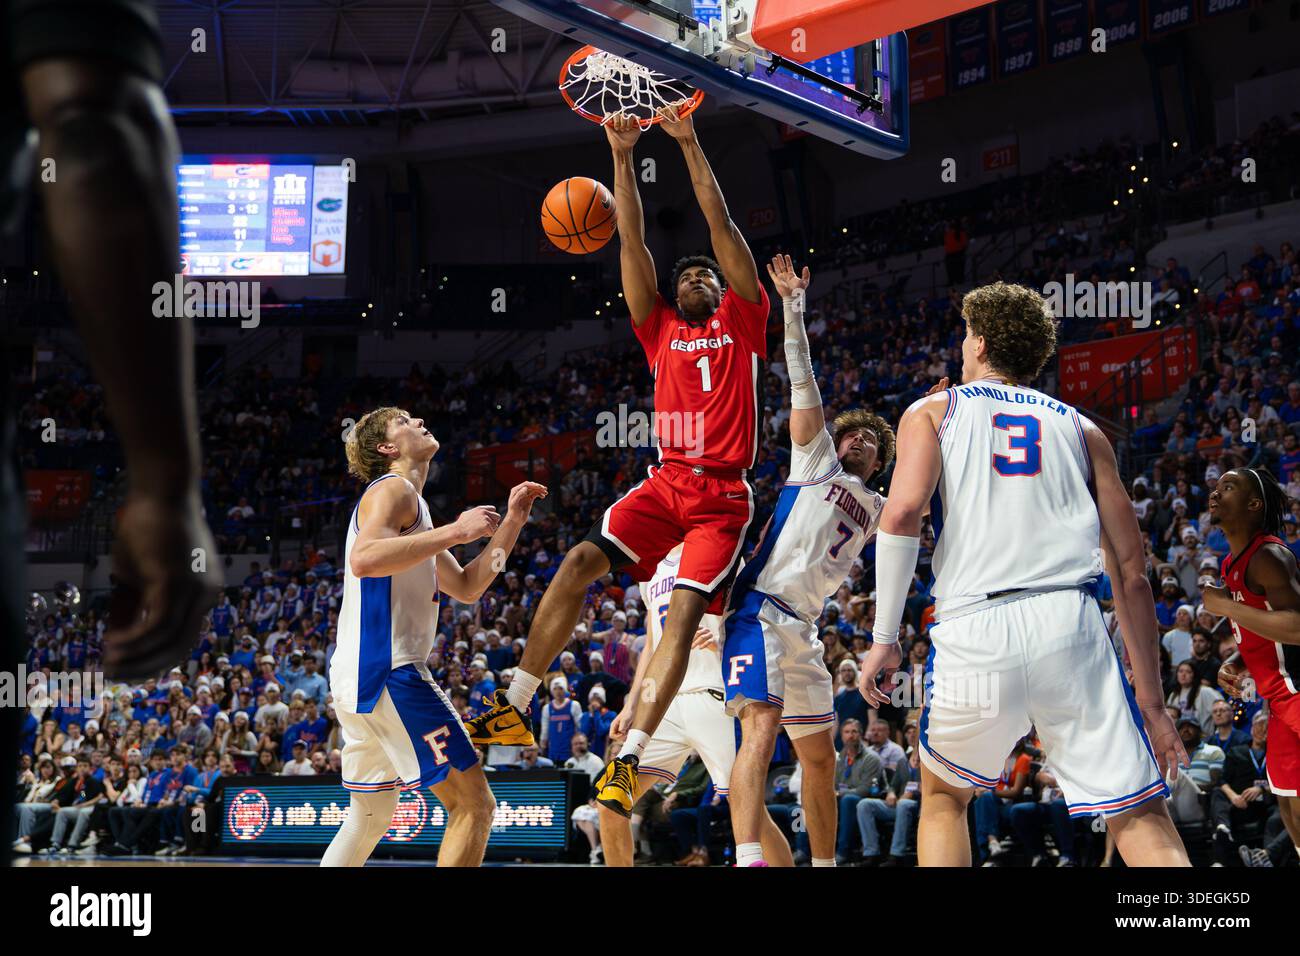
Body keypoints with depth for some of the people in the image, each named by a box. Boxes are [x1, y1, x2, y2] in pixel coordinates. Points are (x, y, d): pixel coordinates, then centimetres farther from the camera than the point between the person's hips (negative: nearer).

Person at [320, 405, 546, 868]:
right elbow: (364, 559, -25)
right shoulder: (393, 489, -5)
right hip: (388, 671, -11)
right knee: (474, 803, -10)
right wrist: (455, 531, -23)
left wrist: (510, 524, 19)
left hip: (355, 676, 11)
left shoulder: (410, 503, 26)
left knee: (370, 817, 18)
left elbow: (466, 587, 27)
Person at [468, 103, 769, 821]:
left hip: (722, 495, -3)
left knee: (686, 609, -19)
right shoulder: (661, 330, 19)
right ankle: (513, 709, -15)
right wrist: (622, 159, 6)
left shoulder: (742, 323, 11)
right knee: (582, 560, -17)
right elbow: (633, 244, 13)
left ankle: (628, 758, -25)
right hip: (666, 480, 3)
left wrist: (690, 145, -1)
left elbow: (722, 228, 4)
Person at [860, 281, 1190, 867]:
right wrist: (1151, 702, 18)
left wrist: (884, 637, -1)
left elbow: (902, 514, -5)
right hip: (1069, 622, 0)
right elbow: (1131, 573, 15)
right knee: (1142, 822, 0)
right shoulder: (1080, 429, 21)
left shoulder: (931, 412, 17)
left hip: (972, 634, 0)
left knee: (942, 797, 25)